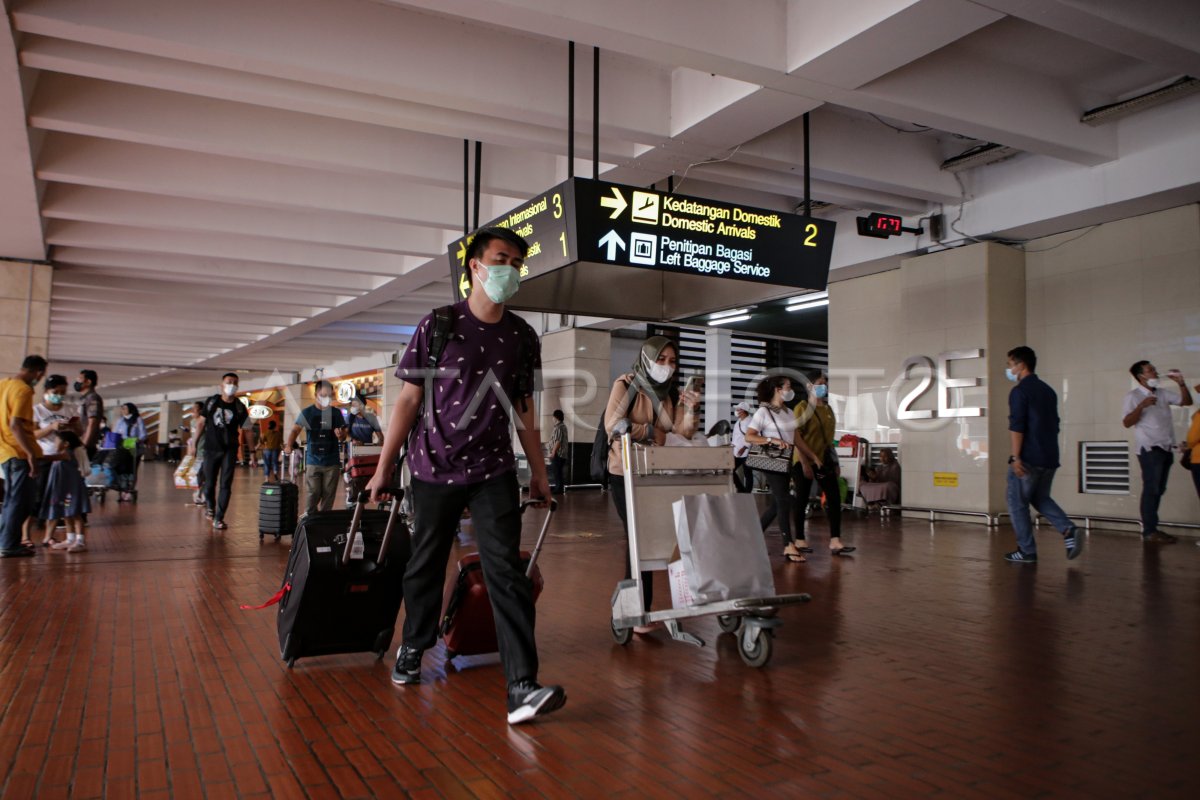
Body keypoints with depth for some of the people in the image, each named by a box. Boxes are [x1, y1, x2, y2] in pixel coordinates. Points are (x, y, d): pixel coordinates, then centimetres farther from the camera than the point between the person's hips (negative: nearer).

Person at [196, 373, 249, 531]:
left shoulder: (239, 407, 0)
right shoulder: (211, 402, 2)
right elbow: (201, 423, 8)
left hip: (229, 451, -1)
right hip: (211, 449, 1)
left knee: (226, 485, -3)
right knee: (210, 482, 8)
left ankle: (219, 518, 3)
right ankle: (209, 505, 38)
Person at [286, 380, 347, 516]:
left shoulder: (336, 413, 6)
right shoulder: (307, 413, 2)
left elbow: (344, 435, 9)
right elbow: (295, 430, 4)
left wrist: (341, 435, -15)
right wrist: (289, 446, -11)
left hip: (332, 462, 1)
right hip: (313, 461, -1)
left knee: (329, 494, 5)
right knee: (313, 493, -4)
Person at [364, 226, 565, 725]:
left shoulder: (522, 337, 4)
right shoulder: (438, 325, -4)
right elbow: (409, 400, -2)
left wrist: (538, 471, 12)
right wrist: (384, 468, -1)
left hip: (494, 472, 1)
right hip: (435, 468, -1)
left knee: (507, 572, -10)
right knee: (425, 566, 13)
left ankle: (522, 688, -11)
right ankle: (413, 648, 39)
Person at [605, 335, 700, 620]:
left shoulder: (671, 393, 6)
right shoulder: (625, 384, -9)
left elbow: (685, 431, -6)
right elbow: (612, 425, -19)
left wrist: (690, 409, -24)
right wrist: (650, 431, -16)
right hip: (626, 473, -6)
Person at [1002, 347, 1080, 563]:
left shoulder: (1020, 391, -10)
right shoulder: (1048, 390, 15)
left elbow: (1016, 426, -18)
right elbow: (1054, 424, 20)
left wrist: (1016, 457, -20)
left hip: (1028, 458, -8)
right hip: (1049, 458, 8)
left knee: (1018, 503, 3)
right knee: (1040, 498, 21)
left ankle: (1027, 551, 6)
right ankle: (1068, 530, 0)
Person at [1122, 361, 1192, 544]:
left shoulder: (1163, 393, 14)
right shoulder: (1134, 396, -5)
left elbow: (1187, 401, 15)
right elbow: (1127, 422, -12)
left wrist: (1181, 383, 4)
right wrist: (1141, 406, -24)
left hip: (1165, 448, 7)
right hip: (1149, 448, -7)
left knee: (1158, 490, 9)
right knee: (1151, 490, -8)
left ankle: (1151, 529, 15)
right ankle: (1149, 532, -6)